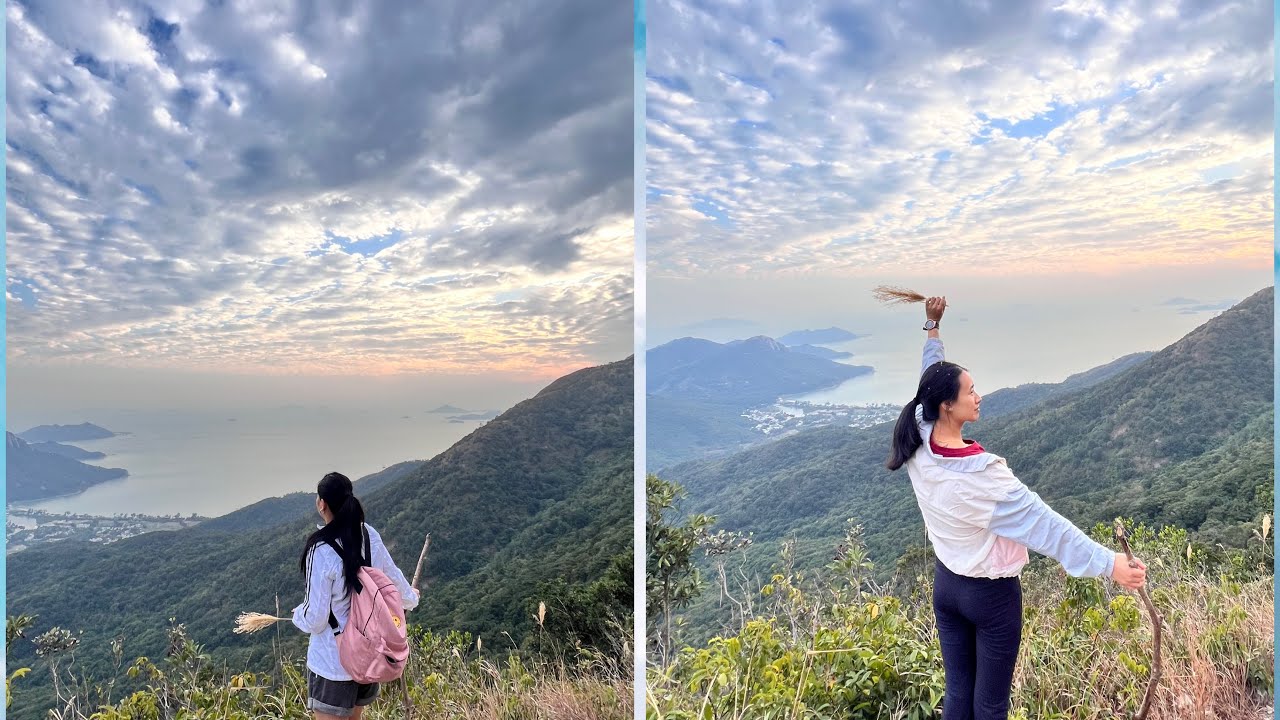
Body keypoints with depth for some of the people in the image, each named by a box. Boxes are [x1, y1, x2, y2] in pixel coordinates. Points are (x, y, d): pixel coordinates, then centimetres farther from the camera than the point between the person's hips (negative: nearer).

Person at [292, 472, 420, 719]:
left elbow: (315, 619, -17)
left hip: (333, 661, -6)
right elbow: (394, 578, 12)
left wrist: (297, 614, 6)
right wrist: (410, 598, 33)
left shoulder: (322, 550, -23)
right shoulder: (370, 536, -5)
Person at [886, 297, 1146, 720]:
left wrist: (932, 328, 16)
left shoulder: (918, 444, -12)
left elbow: (930, 383, 5)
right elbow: (1043, 523, -31)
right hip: (992, 594, -6)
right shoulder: (982, 474, -30)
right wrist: (1109, 563, -30)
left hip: (946, 585, 7)